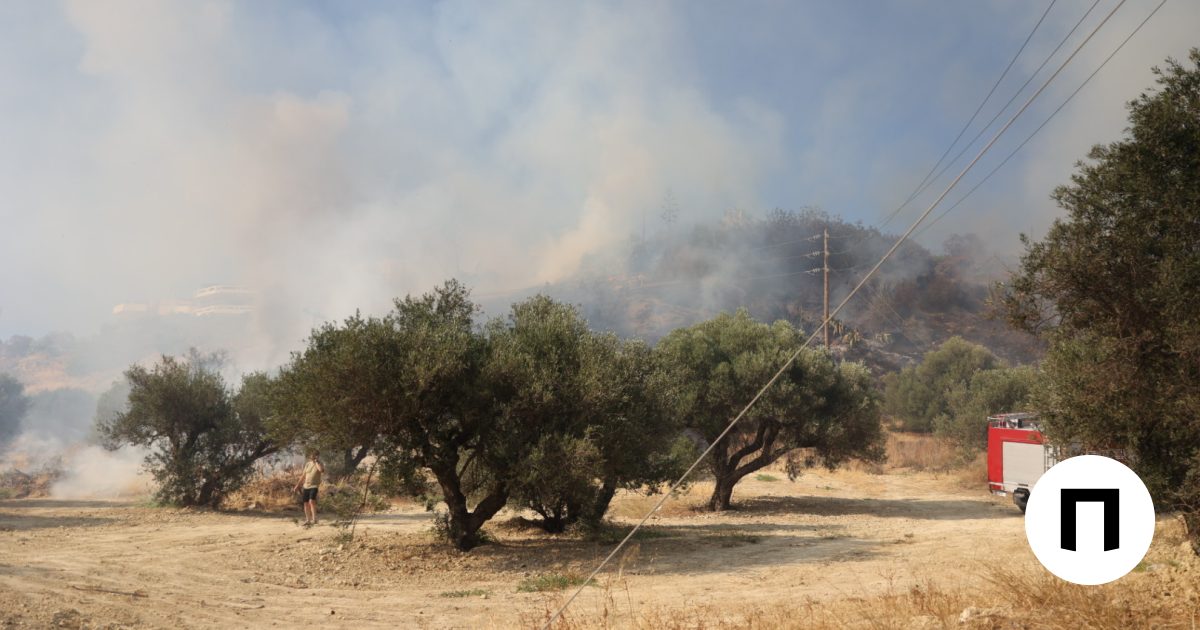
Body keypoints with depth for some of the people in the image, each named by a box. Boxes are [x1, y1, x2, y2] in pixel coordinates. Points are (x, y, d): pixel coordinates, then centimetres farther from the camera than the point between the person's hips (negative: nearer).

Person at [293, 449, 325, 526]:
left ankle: (314, 519, -24)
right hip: (306, 486, 6)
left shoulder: (320, 464, -4)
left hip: (314, 486, -6)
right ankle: (308, 520, 24)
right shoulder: (308, 464, 11)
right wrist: (298, 485, 16)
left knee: (312, 501, -24)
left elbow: (321, 470, -29)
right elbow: (303, 475, 18)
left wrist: (316, 461, -19)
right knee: (306, 503, 10)